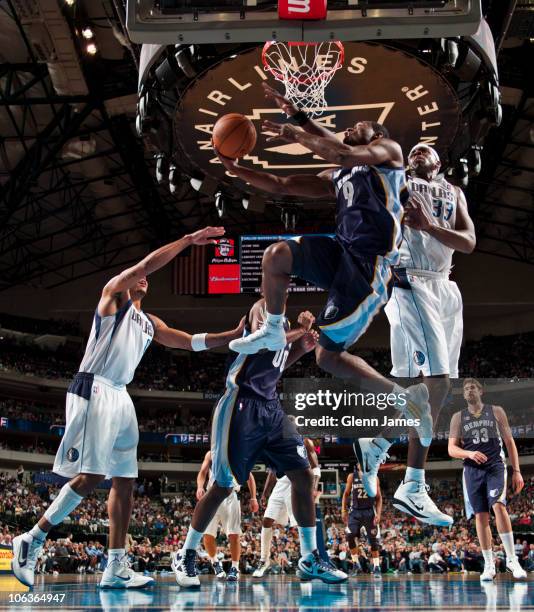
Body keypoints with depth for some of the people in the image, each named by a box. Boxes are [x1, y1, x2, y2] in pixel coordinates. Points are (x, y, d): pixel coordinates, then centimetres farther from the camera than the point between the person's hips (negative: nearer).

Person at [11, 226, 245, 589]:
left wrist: (234, 336, 16)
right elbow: (147, 263, -11)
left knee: (125, 478, 2)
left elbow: (191, 341, 23)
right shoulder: (114, 294, 4)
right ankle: (32, 540, -2)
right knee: (90, 475, -15)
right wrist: (189, 240, -12)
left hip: (120, 396, 9)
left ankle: (116, 569, 3)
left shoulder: (150, 323, 23)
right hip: (95, 390, -9)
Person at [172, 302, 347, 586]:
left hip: (271, 408, 8)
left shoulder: (282, 317, 18)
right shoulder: (263, 306, -7)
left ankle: (310, 558, 10)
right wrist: (301, 329, -15)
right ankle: (185, 556, 13)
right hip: (242, 407, -8)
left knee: (303, 475, 1)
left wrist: (301, 349, 11)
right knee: (223, 486, -2)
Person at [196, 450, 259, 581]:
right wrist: (200, 487, -17)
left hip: (231, 496, -1)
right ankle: (215, 562, 18)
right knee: (207, 535, -6)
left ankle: (235, 568, 1)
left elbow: (249, 476, 12)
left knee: (234, 535, -11)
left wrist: (253, 498, 2)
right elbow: (202, 473, 4)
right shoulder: (211, 454, 15)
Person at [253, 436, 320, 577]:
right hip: (280, 486, 5)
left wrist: (314, 488, -20)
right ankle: (264, 561, 9)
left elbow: (316, 468, -4)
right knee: (266, 521, -2)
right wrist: (264, 493, 15)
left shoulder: (305, 442, -1)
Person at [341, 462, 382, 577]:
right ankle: (356, 563, -3)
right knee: (350, 536, -15)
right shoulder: (352, 477, 1)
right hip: (355, 511, 0)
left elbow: (379, 498, 2)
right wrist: (343, 510, 0)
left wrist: (378, 514, -8)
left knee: (374, 540, -2)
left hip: (369, 512, 0)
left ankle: (376, 567, 6)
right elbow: (346, 494, 8)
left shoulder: (374, 478, 0)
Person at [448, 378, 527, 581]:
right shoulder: (458, 417, 9)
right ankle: (489, 565, 10)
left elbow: (509, 442, 8)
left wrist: (516, 471, 1)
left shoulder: (496, 411, 8)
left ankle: (511, 559, -14)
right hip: (473, 471, 2)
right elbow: (452, 449, 4)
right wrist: (469, 453, -17)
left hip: (495, 467, -2)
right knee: (481, 516, 1)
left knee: (498, 506, -22)